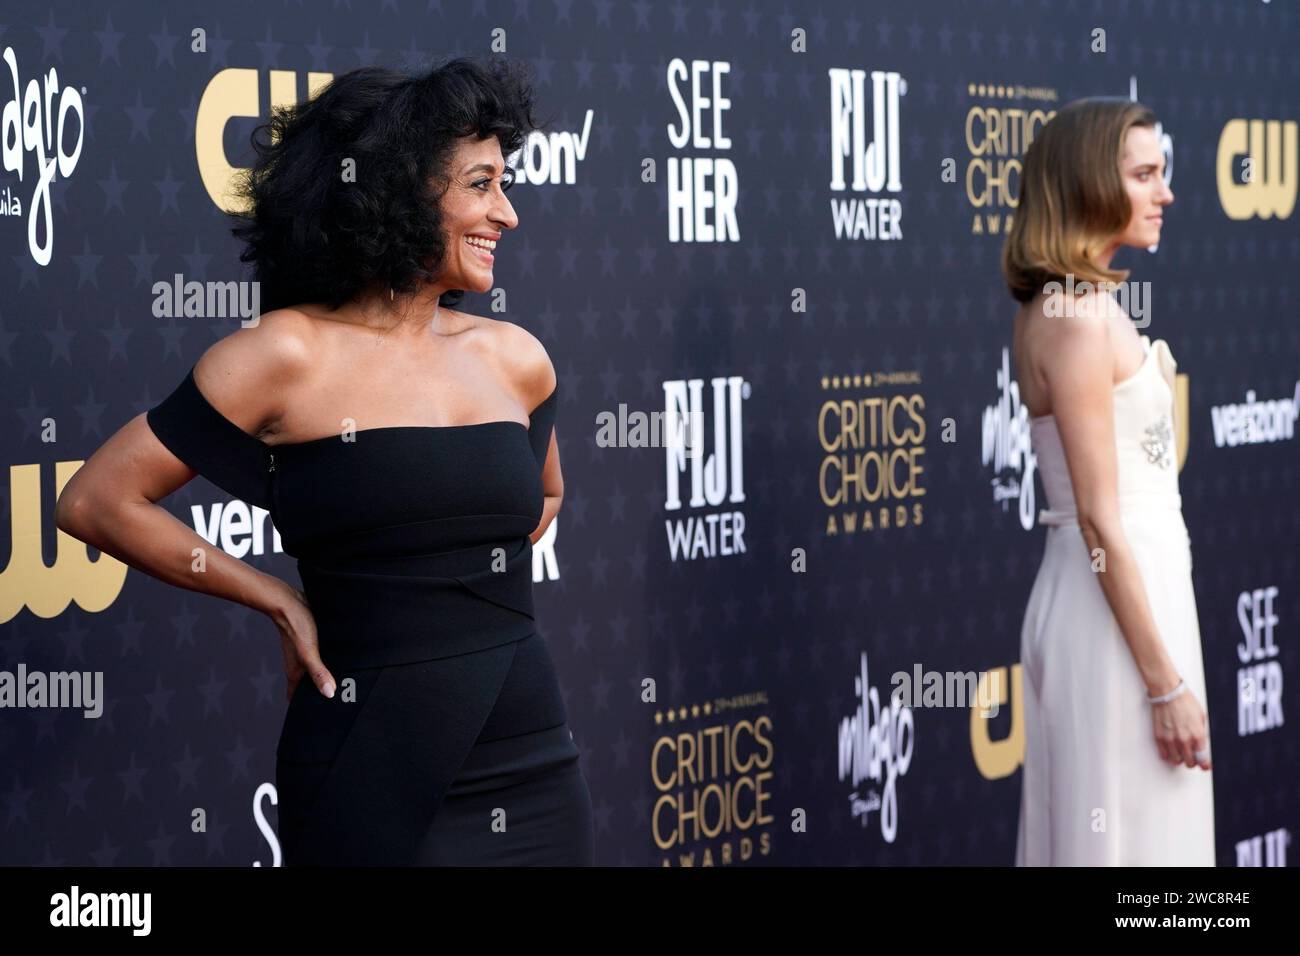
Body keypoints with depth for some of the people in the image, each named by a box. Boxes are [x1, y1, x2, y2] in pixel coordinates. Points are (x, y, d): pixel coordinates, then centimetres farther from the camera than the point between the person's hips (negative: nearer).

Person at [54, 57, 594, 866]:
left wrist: (470, 588, 11)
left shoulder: (513, 358, 6)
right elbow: (98, 503, -6)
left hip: (534, 765, 5)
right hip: (374, 773, -5)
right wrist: (282, 602, -3)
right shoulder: (289, 356, -8)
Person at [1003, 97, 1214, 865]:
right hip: (1117, 608, -10)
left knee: (1109, 828, 15)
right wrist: (1165, 681, -20)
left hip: (1130, 587, 10)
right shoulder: (1077, 317, -18)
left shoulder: (1071, 306, 11)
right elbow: (1098, 521, -21)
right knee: (1130, 836, -2)